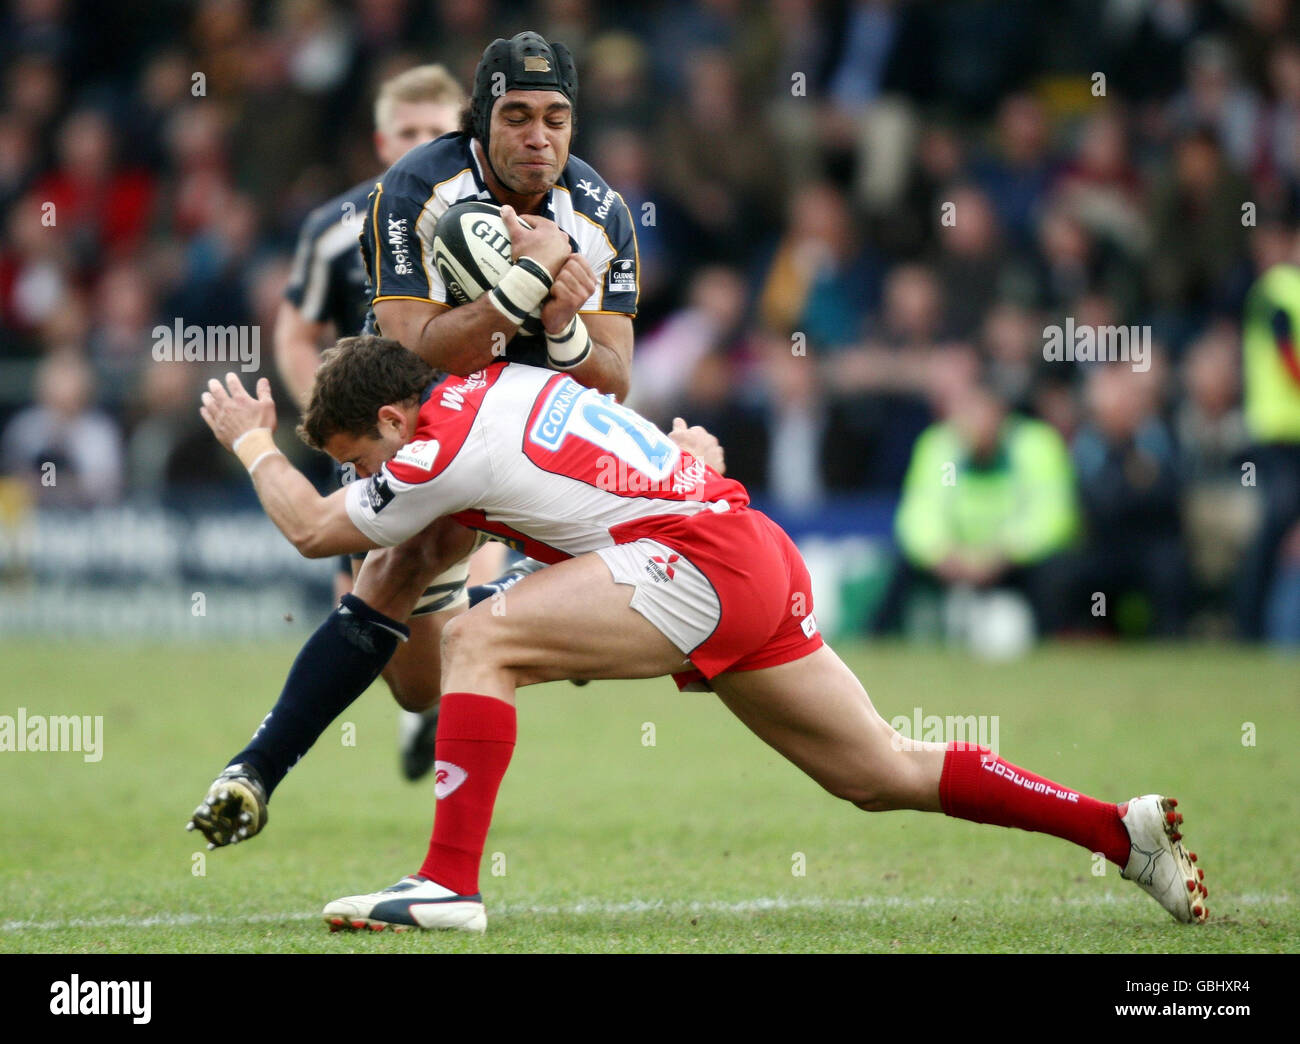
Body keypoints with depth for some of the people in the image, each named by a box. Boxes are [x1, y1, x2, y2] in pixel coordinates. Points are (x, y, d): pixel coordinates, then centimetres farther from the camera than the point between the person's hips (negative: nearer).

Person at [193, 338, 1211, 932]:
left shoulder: (443, 447, -7)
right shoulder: (496, 386, 17)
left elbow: (313, 530, 8)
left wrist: (253, 442, 21)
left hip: (700, 562, -10)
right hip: (761, 557, 10)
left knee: (480, 642, -15)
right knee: (886, 775, 14)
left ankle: (449, 883, -19)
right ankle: (1124, 828, 14)